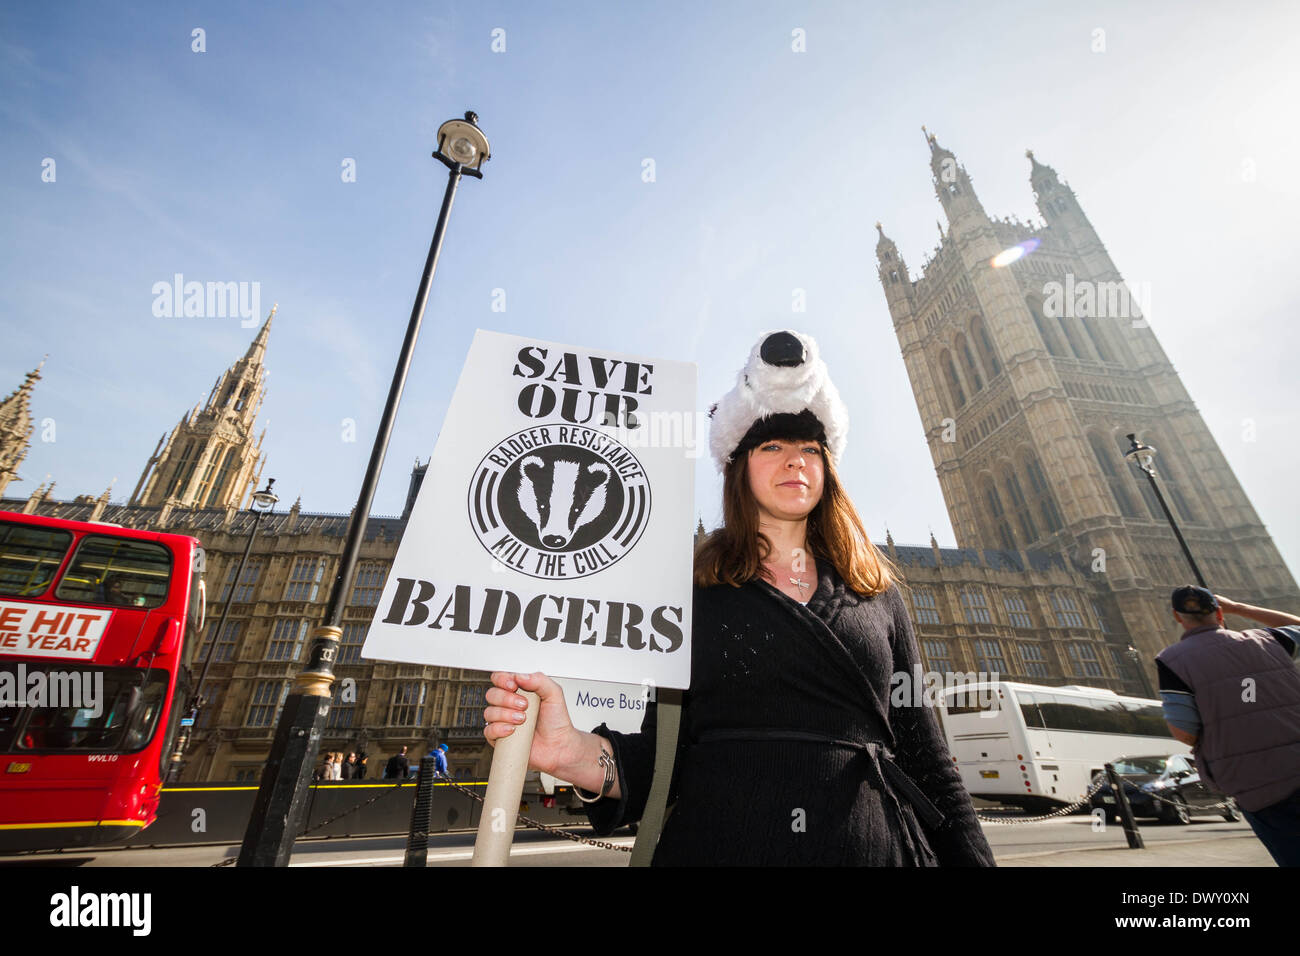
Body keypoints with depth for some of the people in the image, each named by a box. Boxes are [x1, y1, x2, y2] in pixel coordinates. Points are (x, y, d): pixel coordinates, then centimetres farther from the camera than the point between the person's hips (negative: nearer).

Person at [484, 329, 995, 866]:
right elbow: (668, 757, -5)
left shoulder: (879, 595, 6)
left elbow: (924, 754, 8)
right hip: (723, 842, -2)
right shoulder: (695, 593, -2)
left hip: (875, 847, 3)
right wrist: (577, 754, -23)